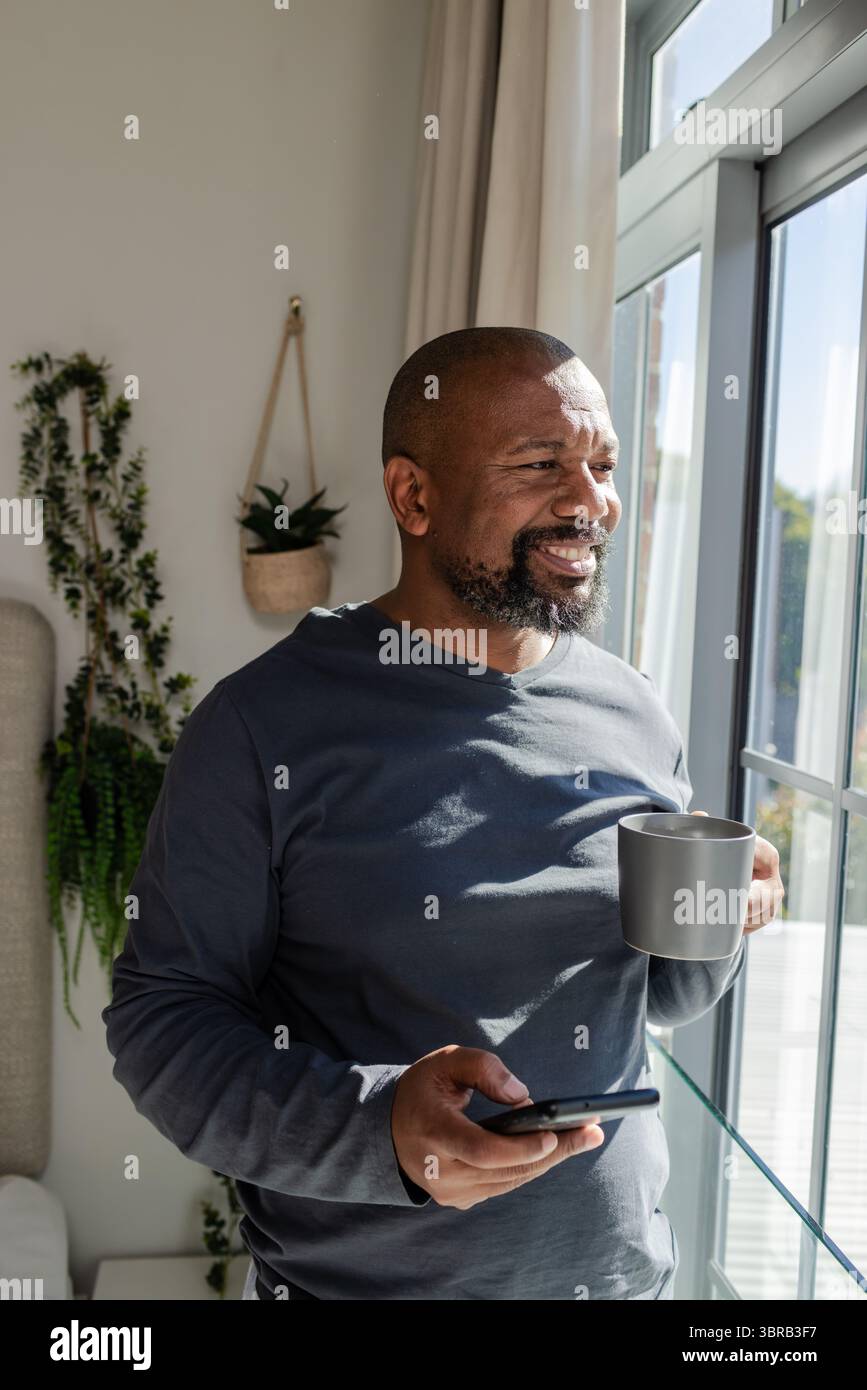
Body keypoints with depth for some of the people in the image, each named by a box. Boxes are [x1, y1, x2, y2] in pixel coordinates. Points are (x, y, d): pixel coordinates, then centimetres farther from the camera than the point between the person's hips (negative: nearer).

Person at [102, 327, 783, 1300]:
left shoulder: (636, 713, -2)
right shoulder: (265, 724, -17)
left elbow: (665, 997, 9)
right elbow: (160, 1019, -14)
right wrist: (378, 1128, -29)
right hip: (355, 1275, -4)